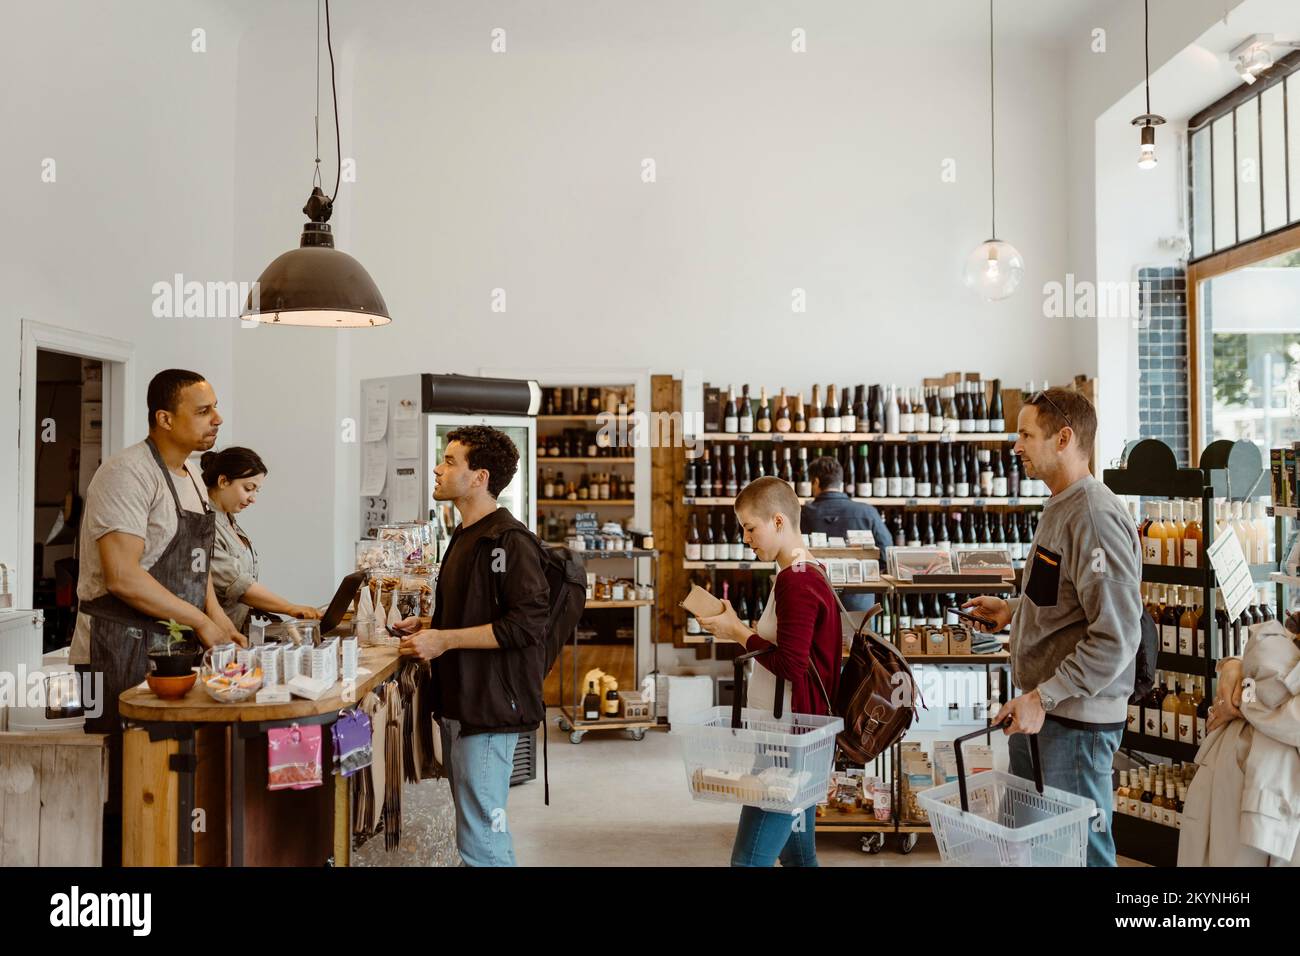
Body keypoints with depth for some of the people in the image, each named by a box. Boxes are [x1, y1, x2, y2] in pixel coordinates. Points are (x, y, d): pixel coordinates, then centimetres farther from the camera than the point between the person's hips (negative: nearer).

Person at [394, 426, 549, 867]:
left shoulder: (510, 540, -15)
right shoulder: (465, 535, 17)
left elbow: (525, 624, -22)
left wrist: (444, 640, -20)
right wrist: (428, 625, 13)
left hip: (490, 707, -10)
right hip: (458, 704, 10)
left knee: (481, 842, -8)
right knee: (474, 827, 18)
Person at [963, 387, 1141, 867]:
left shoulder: (1095, 517, -20)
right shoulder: (1060, 506, 11)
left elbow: (1116, 636, -25)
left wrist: (1044, 697, -22)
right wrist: (1013, 610, 12)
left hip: (1075, 719, -10)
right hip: (1041, 707, 10)